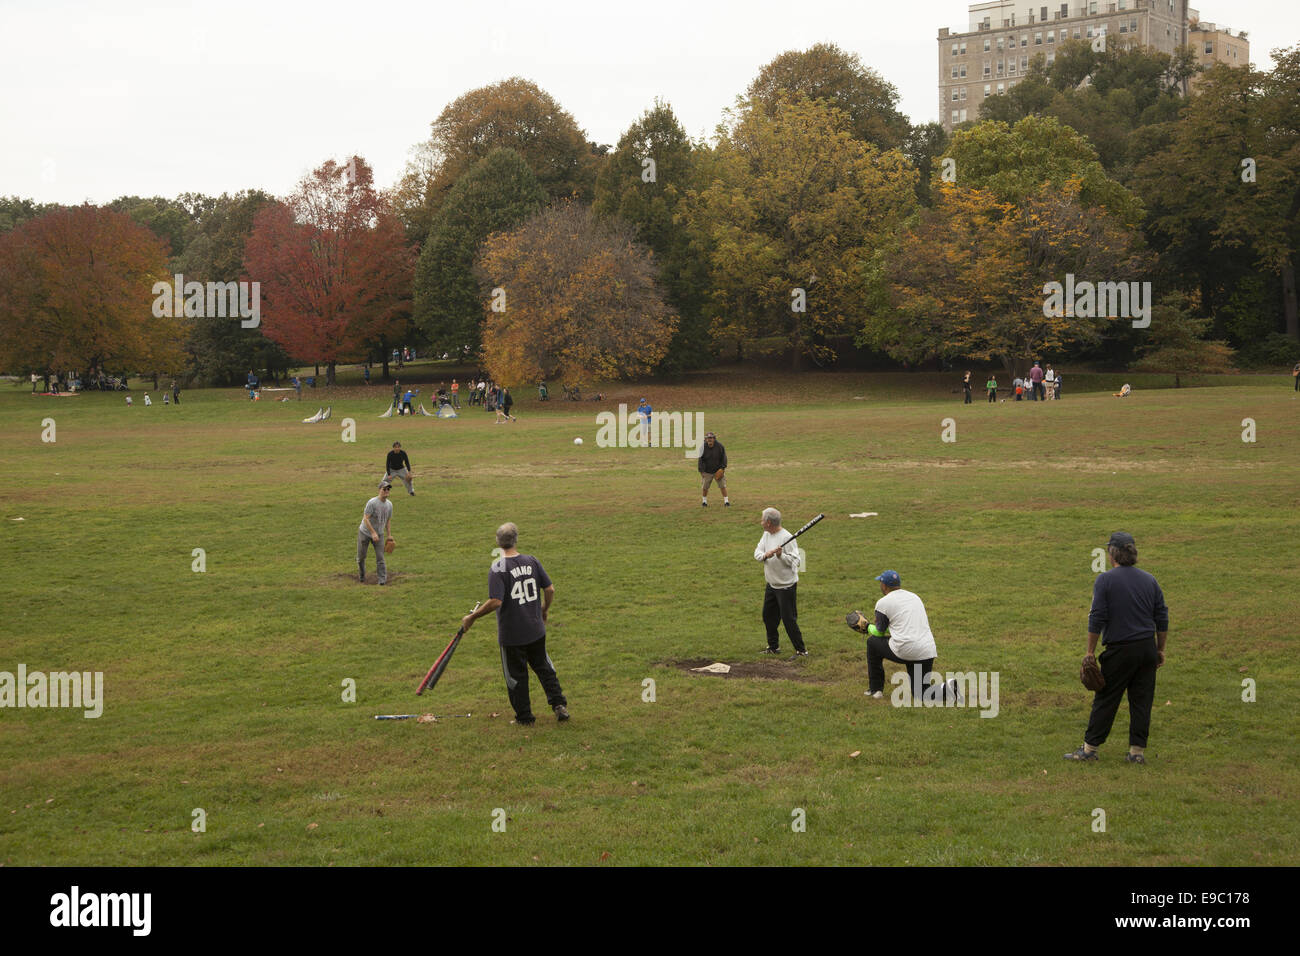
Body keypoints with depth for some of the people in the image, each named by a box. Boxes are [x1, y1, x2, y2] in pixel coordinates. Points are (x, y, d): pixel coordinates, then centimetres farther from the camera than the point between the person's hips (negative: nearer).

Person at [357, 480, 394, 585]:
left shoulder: (389, 504, 0)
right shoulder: (372, 502, -21)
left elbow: (388, 521, 11)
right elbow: (365, 519, -24)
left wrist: (389, 536, 7)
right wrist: (373, 533, -30)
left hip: (379, 534, 4)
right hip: (365, 533, -4)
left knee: (380, 558, -6)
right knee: (361, 556, 8)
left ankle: (382, 579, -4)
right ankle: (361, 576, 31)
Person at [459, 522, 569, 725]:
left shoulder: (497, 568, -17)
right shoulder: (532, 561, -2)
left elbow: (495, 602, -24)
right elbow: (550, 589, 0)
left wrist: (472, 617, -13)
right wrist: (545, 609, 20)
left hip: (511, 635, -4)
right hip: (536, 630, 4)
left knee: (516, 675, 10)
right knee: (543, 667, 22)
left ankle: (524, 717, 17)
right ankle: (559, 704, 17)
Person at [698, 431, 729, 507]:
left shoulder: (719, 446, -13)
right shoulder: (703, 447, -14)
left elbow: (723, 457, -3)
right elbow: (700, 460, -8)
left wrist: (722, 468, -11)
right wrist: (701, 471, -12)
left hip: (718, 470, 0)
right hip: (707, 471, 0)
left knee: (722, 486, -3)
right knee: (704, 487, 4)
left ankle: (726, 502, 6)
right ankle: (704, 501, 25)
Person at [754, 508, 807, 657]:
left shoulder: (787, 538, -19)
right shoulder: (766, 535, 6)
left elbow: (795, 561, -21)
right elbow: (757, 553, 0)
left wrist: (781, 555, -35)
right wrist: (765, 555, -20)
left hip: (786, 586, -9)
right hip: (771, 584, 9)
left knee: (789, 619, -7)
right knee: (768, 616, 17)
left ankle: (801, 650, 2)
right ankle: (773, 647, 32)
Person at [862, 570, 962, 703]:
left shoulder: (883, 602, 1)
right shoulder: (914, 597, 21)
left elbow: (879, 632, 10)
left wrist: (868, 627, 32)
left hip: (905, 651, -6)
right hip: (928, 651, 6)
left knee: (872, 641, 22)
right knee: (920, 696, 16)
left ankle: (876, 689, 24)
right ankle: (948, 690, -13)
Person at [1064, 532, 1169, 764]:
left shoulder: (1105, 580, -8)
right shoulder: (1149, 580, 7)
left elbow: (1096, 620, -11)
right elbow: (1162, 619, 9)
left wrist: (1090, 651, -5)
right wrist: (1160, 649, 17)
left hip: (1119, 650, -4)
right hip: (1147, 648, 4)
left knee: (1105, 700, 2)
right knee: (1141, 701, 8)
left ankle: (1089, 747, 7)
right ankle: (1138, 751, 9)